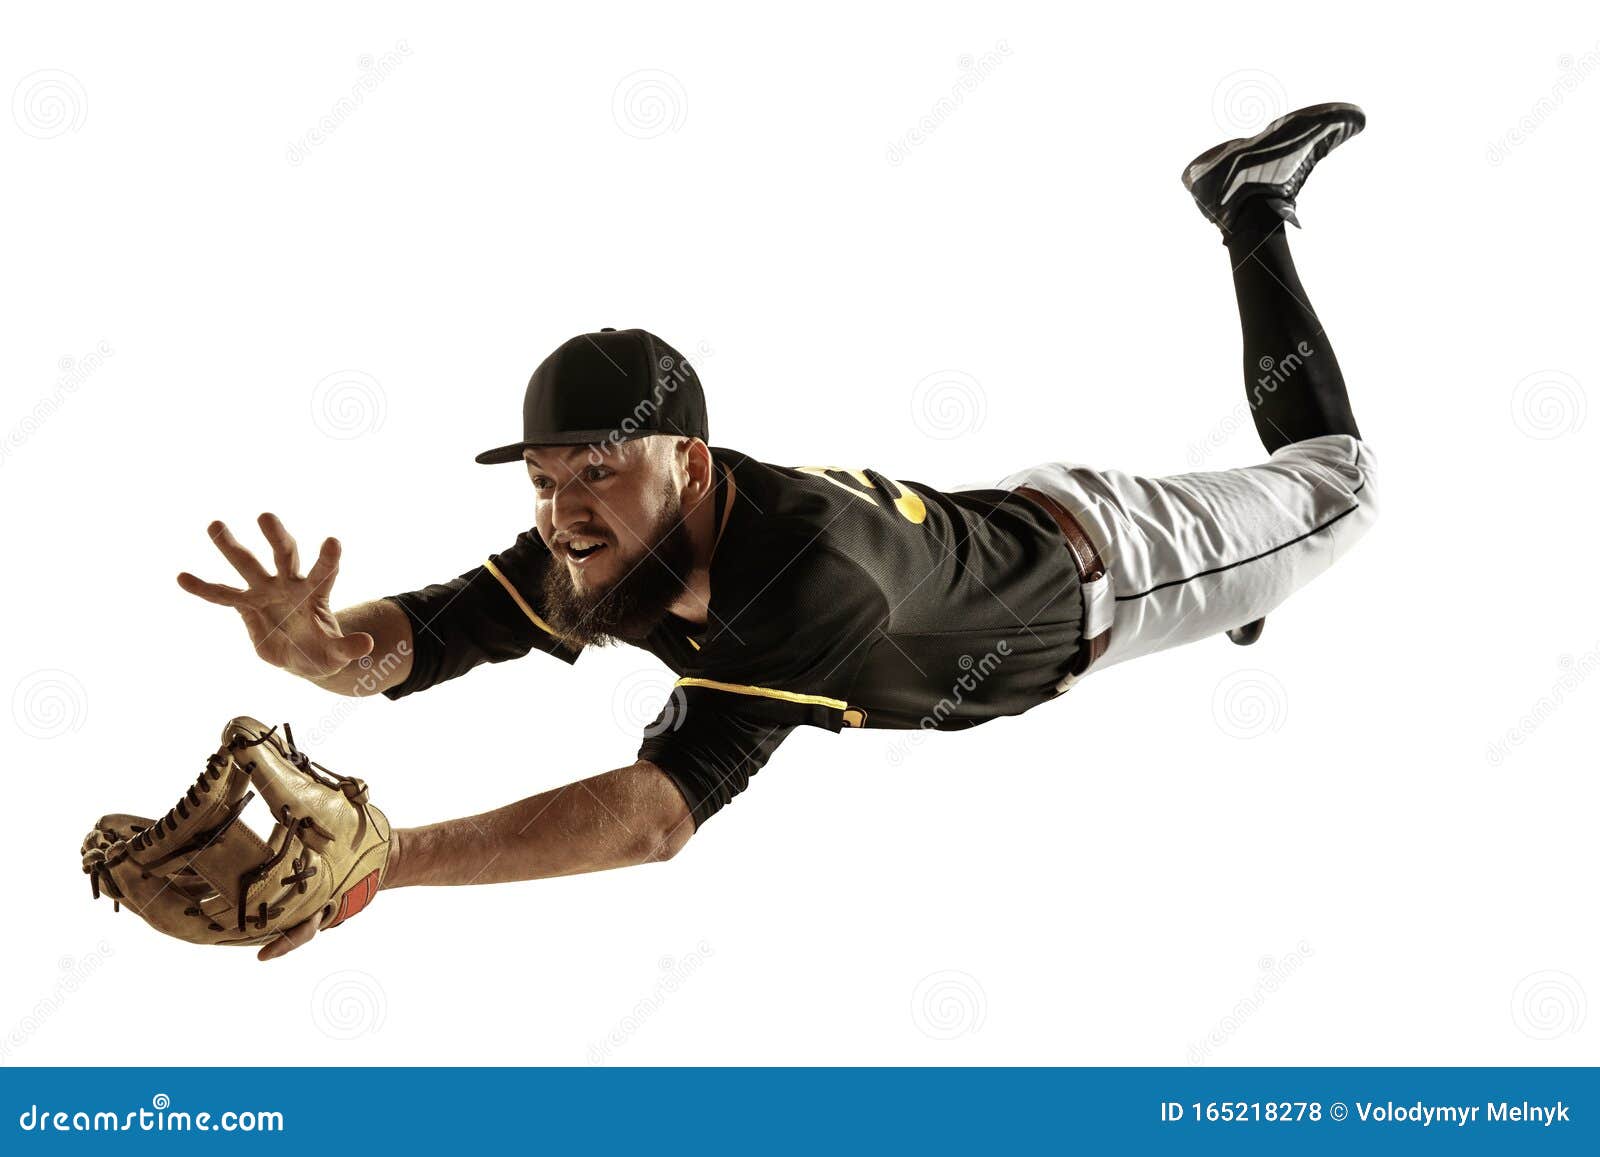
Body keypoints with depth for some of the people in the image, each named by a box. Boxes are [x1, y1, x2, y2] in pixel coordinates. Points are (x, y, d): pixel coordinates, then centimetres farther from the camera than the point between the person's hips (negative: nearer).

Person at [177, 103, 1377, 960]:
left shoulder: (810, 565, -51)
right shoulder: (598, 548, -30)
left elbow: (662, 810, -60)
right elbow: (409, 643, -31)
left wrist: (383, 860, -69)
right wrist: (318, 646, -57)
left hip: (1087, 569, -5)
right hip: (988, 514, 5)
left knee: (1334, 475, 23)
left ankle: (1255, 212, 38)